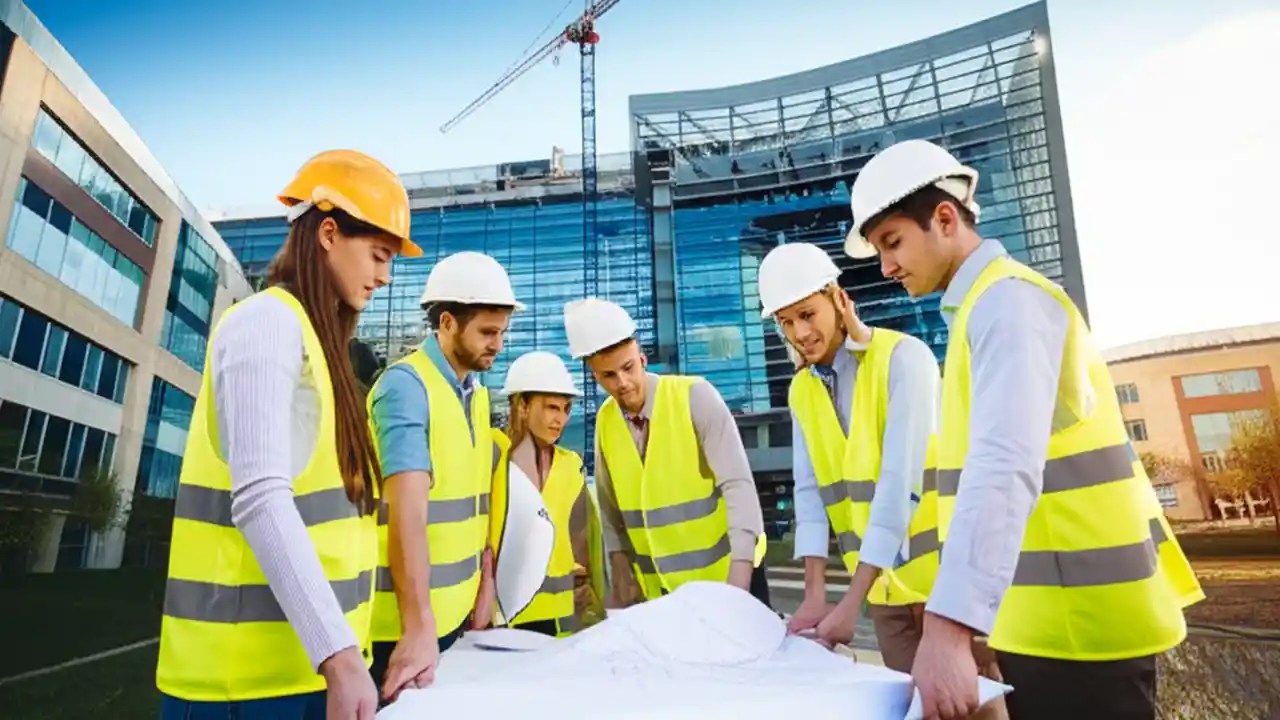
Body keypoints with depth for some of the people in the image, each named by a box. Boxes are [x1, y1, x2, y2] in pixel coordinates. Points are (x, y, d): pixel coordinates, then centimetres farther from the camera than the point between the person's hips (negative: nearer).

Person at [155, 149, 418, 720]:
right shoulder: (268, 321, -12)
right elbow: (260, 498, -22)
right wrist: (338, 653, -26)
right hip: (255, 667, -8)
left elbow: (313, 497, 11)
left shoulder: (319, 339, 14)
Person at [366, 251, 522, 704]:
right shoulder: (406, 384, -17)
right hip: (401, 619, -7)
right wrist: (418, 626, -28)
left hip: (454, 609, 8)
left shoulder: (476, 393, 7)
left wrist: (486, 576, 7)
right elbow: (407, 510, -25)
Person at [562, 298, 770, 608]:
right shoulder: (605, 420, -2)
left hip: (728, 570, -3)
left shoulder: (695, 396, -16)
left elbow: (738, 484, -22)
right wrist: (622, 578, 2)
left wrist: (739, 579, -30)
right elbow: (611, 509, 5)